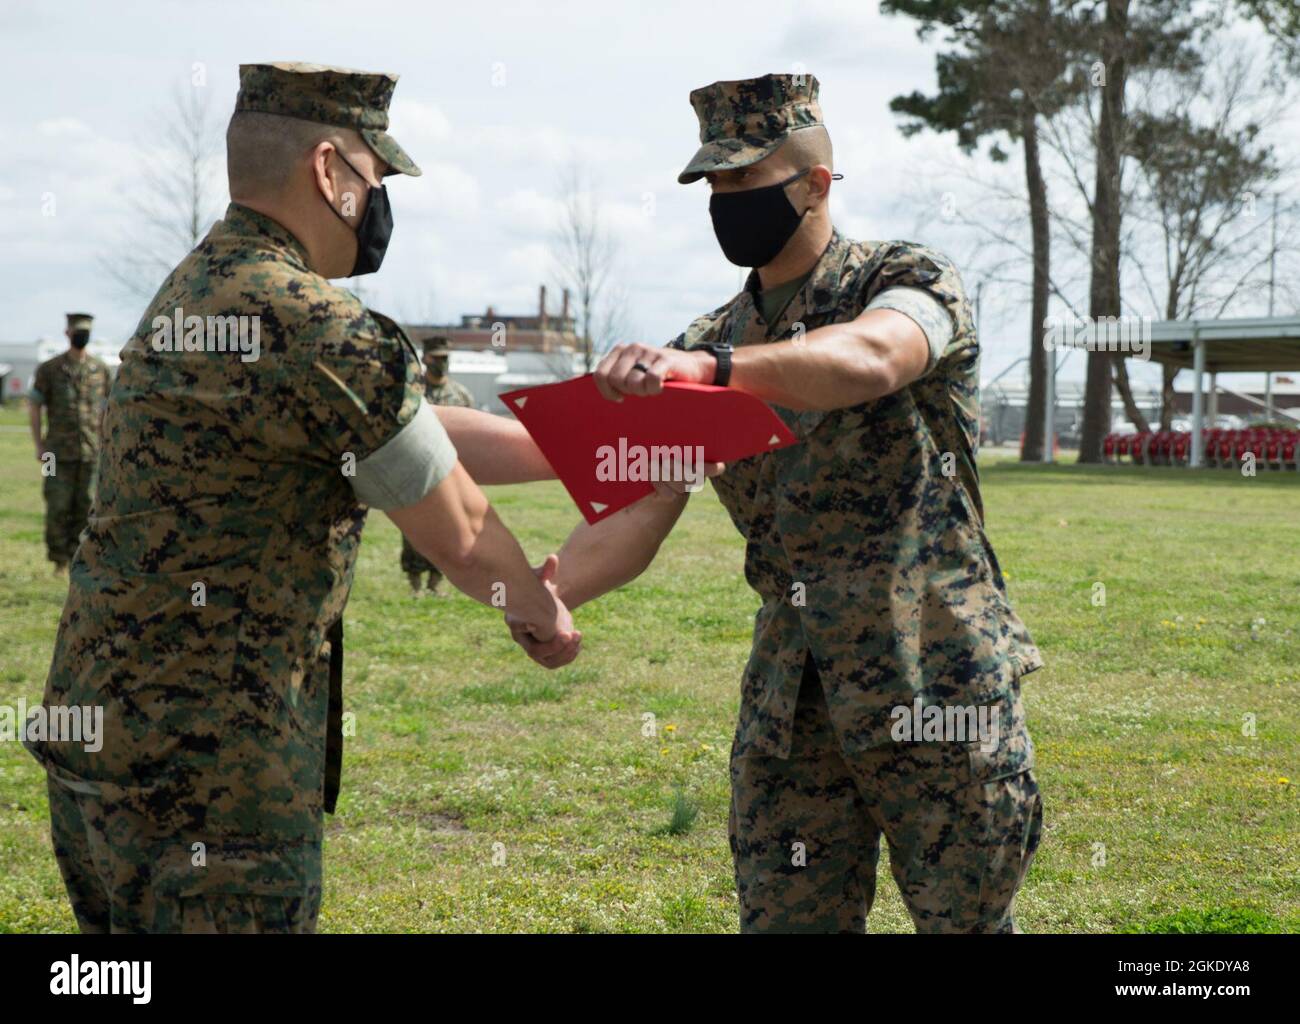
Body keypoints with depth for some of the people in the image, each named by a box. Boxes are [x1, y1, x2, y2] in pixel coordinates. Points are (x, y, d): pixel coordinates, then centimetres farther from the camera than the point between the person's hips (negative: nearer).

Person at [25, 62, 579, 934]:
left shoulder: (193, 294, 12)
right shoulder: (324, 332, -19)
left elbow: (422, 435, 18)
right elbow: (458, 536, -7)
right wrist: (546, 613, 13)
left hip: (96, 735, 10)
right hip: (208, 765, -10)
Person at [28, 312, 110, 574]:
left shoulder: (100, 369, 8)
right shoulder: (49, 369, 2)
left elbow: (107, 408, 14)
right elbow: (33, 406, 4)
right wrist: (39, 446, -1)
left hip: (92, 453, 2)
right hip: (59, 452, -2)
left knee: (85, 508, 1)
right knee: (58, 508, -3)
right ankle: (59, 560, 8)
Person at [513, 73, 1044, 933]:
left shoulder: (912, 284, -3)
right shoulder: (708, 344, 12)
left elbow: (868, 359, -29)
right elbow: (634, 512, 3)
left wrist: (711, 365, -45)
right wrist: (545, 596, -17)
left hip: (937, 687, -4)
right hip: (791, 705, 5)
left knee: (967, 919, 4)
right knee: (782, 920, 6)